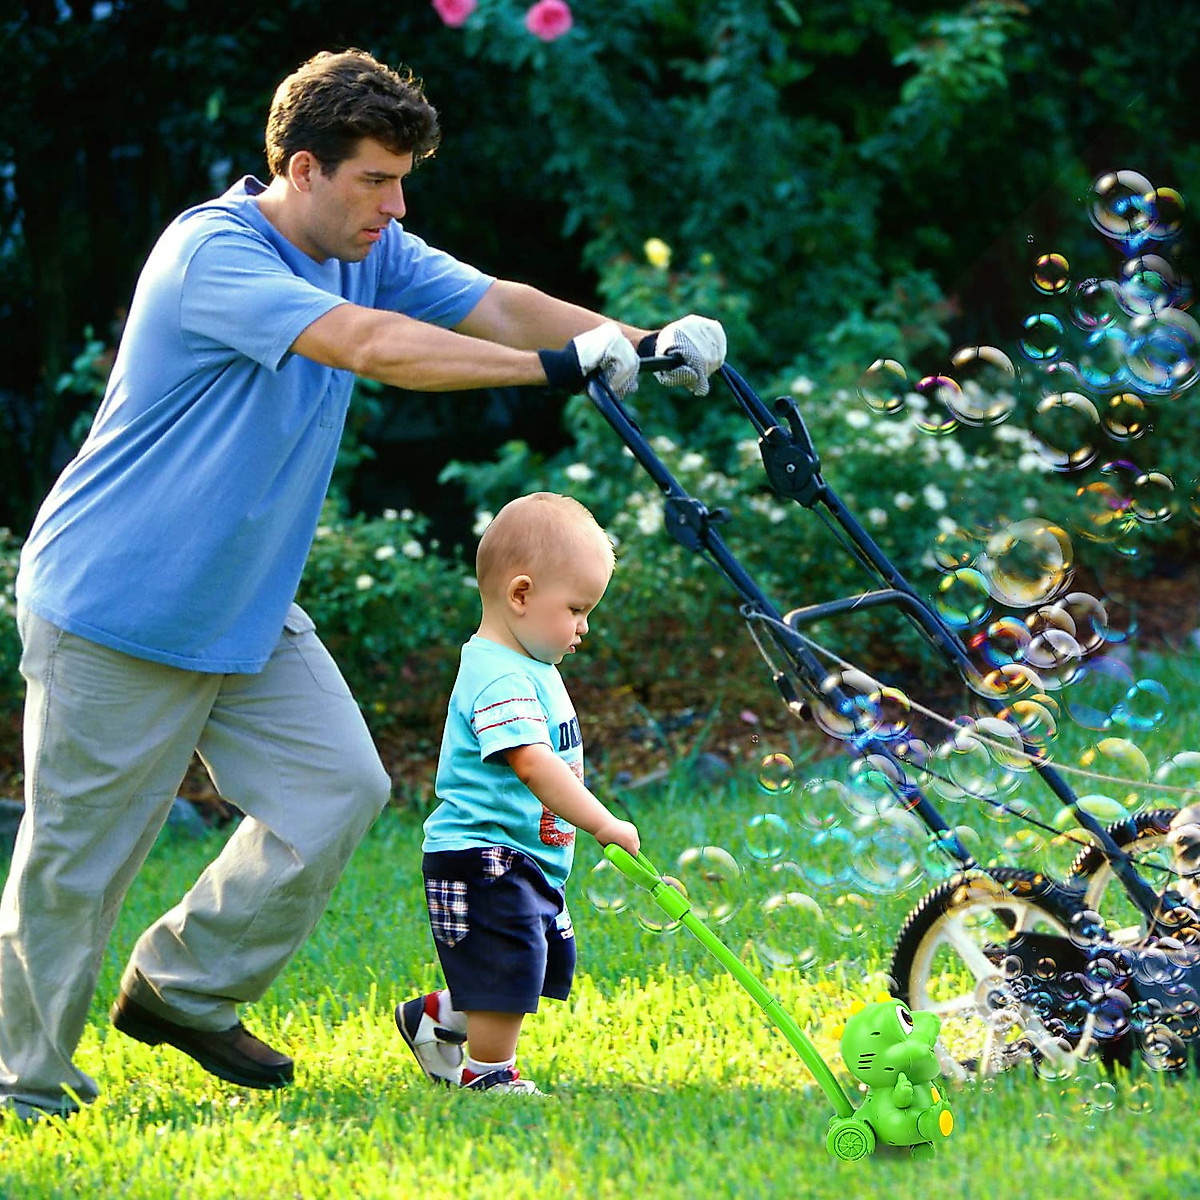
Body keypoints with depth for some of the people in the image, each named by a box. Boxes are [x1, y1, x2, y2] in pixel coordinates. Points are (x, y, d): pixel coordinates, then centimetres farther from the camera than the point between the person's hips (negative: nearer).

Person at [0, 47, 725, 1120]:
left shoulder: (368, 252, 3)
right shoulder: (212, 254, -24)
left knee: (338, 788, -1)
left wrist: (646, 341, -25)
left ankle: (182, 990, 17)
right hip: (117, 611, -8)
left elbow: (496, 306, -8)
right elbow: (372, 344, -35)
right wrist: (560, 364, -40)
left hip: (248, 610, 8)